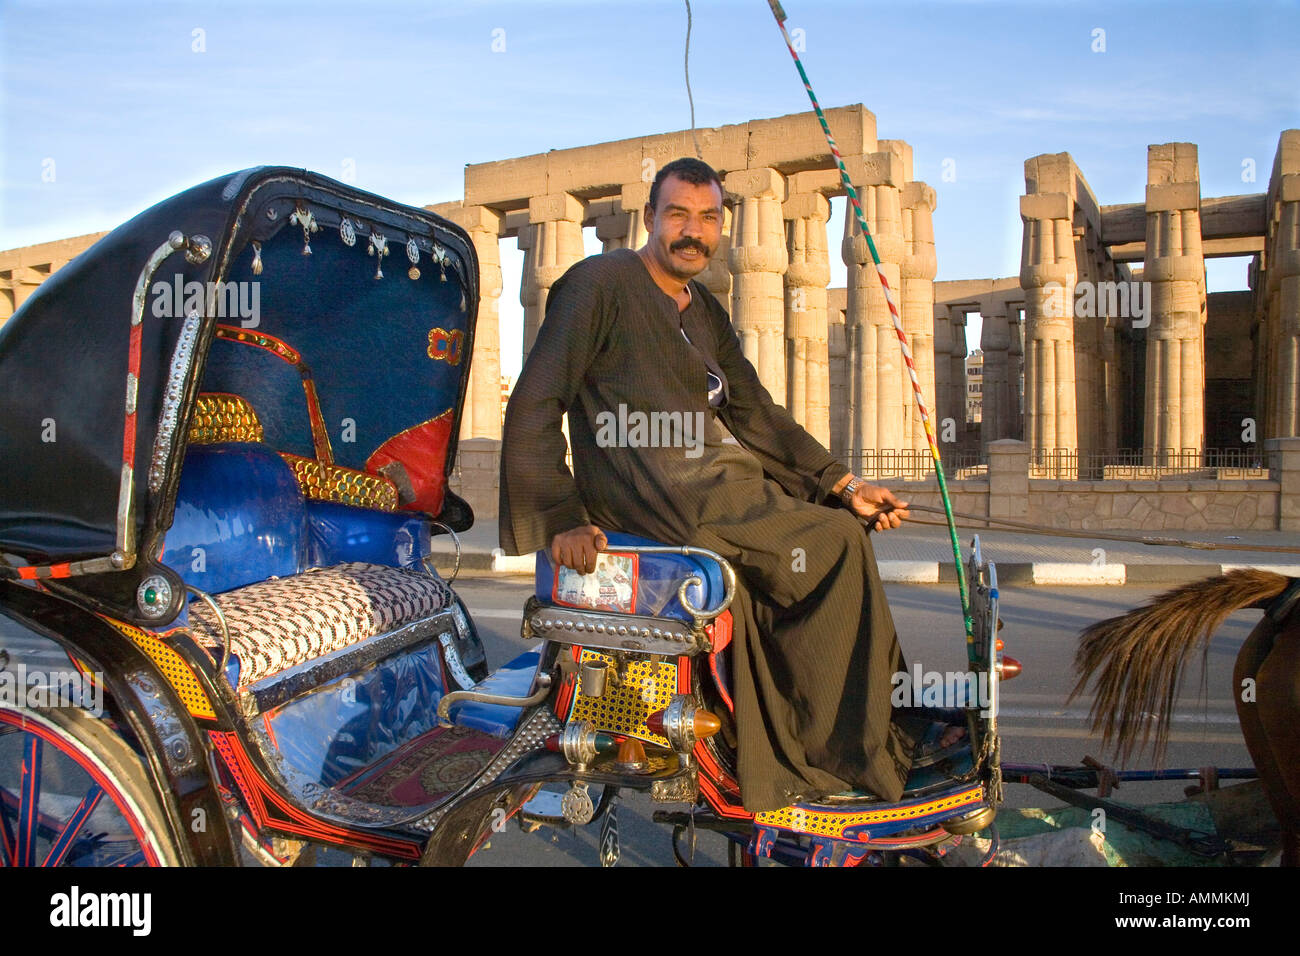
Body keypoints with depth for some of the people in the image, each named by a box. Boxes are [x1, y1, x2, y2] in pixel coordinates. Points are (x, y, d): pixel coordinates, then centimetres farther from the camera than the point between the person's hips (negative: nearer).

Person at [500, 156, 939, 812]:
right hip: (640, 489, -8)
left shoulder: (706, 314, 22)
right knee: (835, 546, -16)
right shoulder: (600, 282, -1)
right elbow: (534, 403, -8)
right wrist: (558, 517, -19)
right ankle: (850, 753, -2)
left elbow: (754, 413, 16)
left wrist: (842, 484, 4)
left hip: (713, 480, 8)